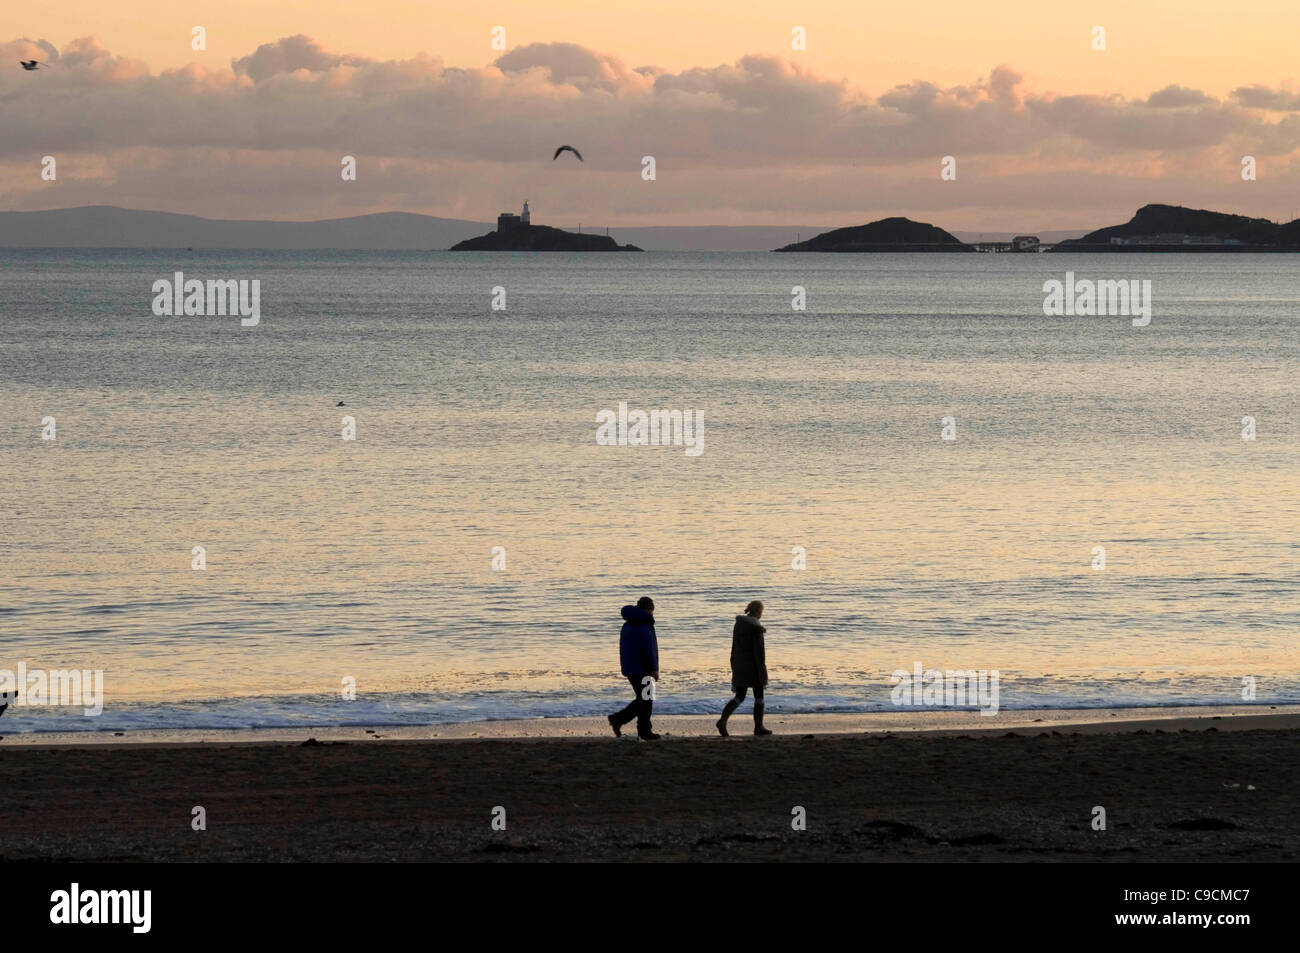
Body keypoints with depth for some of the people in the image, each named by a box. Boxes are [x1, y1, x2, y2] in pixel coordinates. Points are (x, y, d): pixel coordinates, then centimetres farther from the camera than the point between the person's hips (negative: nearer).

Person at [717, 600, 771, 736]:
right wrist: (762, 671, -16)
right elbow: (758, 650, -17)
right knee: (759, 697, 9)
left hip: (739, 666, 6)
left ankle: (723, 720, -14)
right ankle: (758, 727, 14)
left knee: (739, 697, 7)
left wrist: (734, 668, 20)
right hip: (753, 666, -6)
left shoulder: (738, 624, 9)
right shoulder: (756, 627, -14)